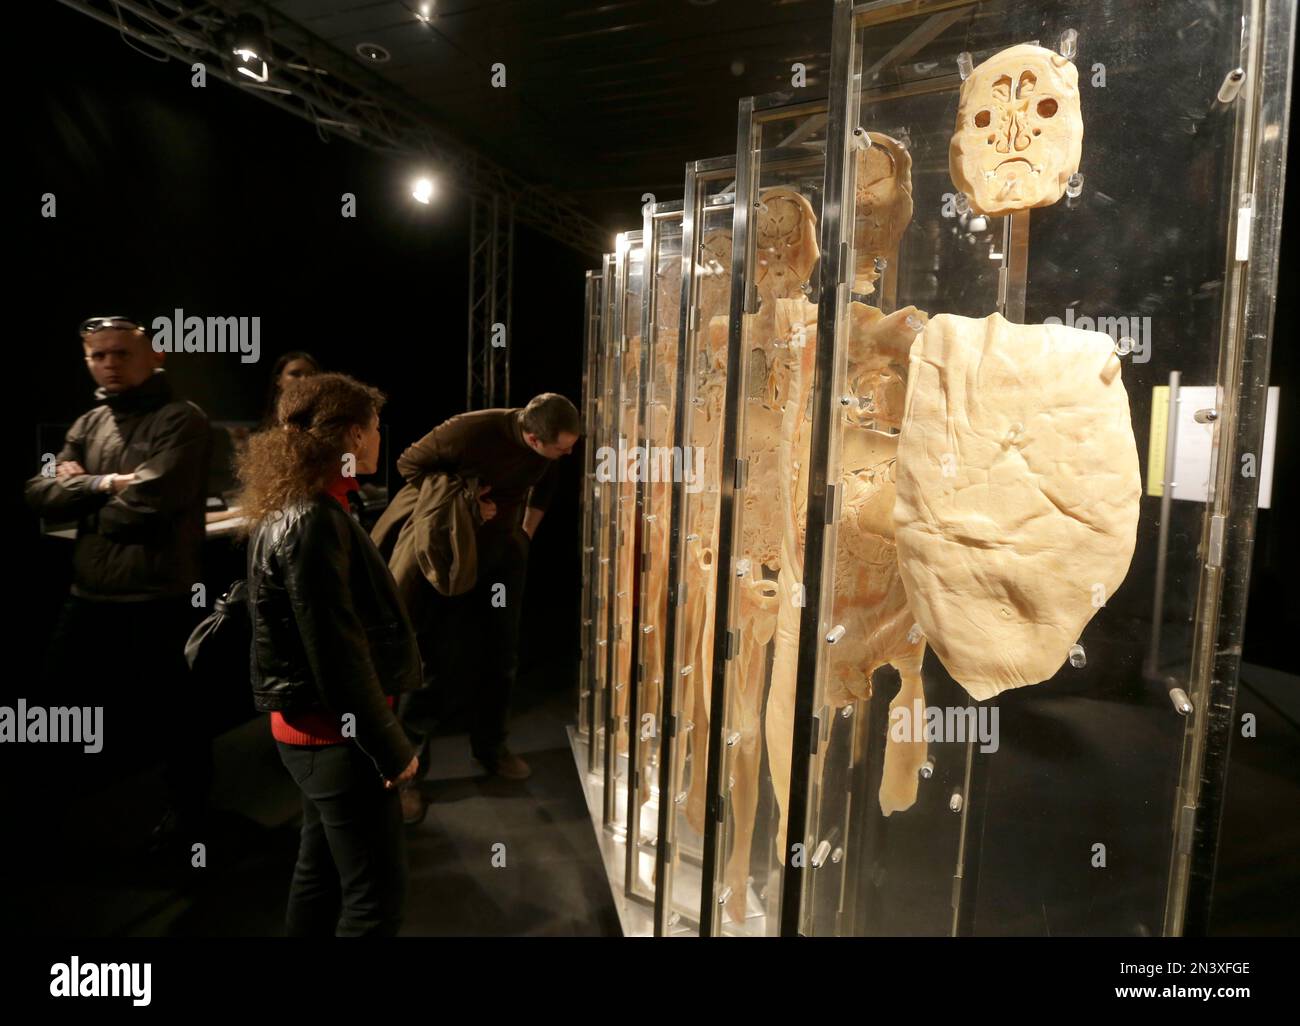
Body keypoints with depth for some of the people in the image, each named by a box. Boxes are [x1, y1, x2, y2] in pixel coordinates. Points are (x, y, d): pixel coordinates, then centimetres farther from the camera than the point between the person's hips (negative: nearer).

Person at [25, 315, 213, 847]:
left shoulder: (181, 420, -10)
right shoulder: (87, 424, 13)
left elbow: (146, 504, -21)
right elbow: (40, 494, 4)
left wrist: (83, 496, -2)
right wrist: (103, 484, -13)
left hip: (158, 600, -7)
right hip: (89, 597, 7)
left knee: (172, 715, 8)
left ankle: (186, 807, 32)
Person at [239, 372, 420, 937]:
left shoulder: (294, 509, 8)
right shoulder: (312, 524, -23)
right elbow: (338, 654, -25)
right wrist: (392, 747, -17)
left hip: (315, 725, 10)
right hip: (337, 733, -10)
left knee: (322, 871, 22)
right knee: (376, 892, 2)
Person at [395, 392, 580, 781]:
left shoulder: (549, 449, -13)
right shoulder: (470, 431, -29)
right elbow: (409, 464, -14)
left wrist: (527, 532, 9)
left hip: (505, 552, 5)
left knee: (501, 656, 10)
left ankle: (489, 745, 29)